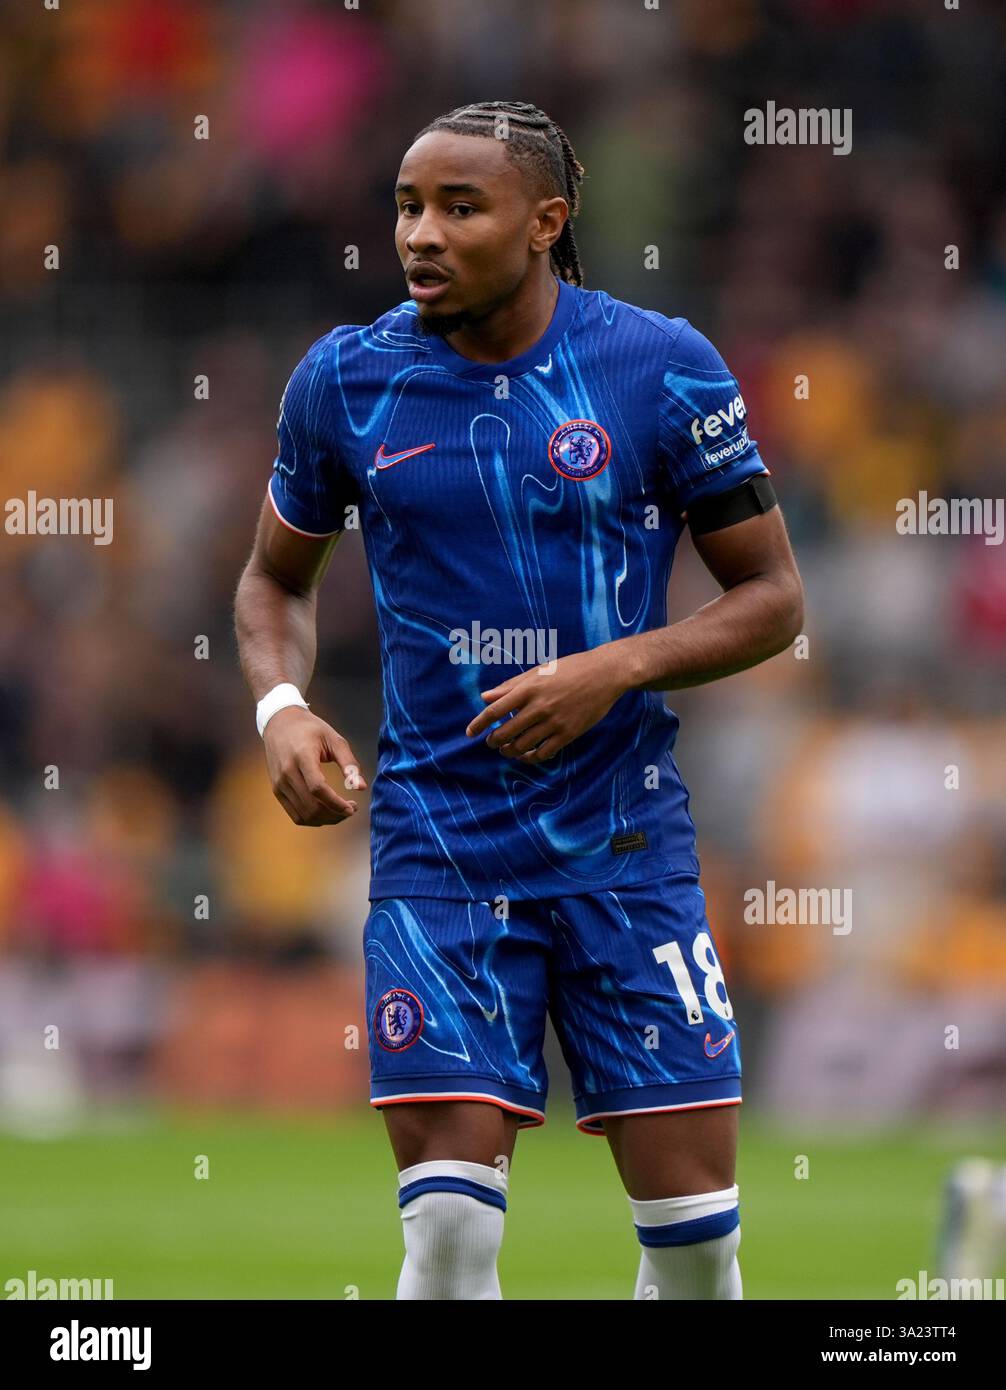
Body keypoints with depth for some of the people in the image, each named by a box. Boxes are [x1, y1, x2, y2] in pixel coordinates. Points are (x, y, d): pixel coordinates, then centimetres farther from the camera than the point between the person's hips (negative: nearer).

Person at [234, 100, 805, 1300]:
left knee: (695, 1233, -1)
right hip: (437, 839, 0)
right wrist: (279, 704, -3)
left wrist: (616, 669, -14)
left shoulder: (662, 368, -4)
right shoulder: (345, 380, 1)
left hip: (624, 840, 0)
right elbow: (277, 577, 17)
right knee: (448, 1233, -10)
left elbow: (772, 596, 2)